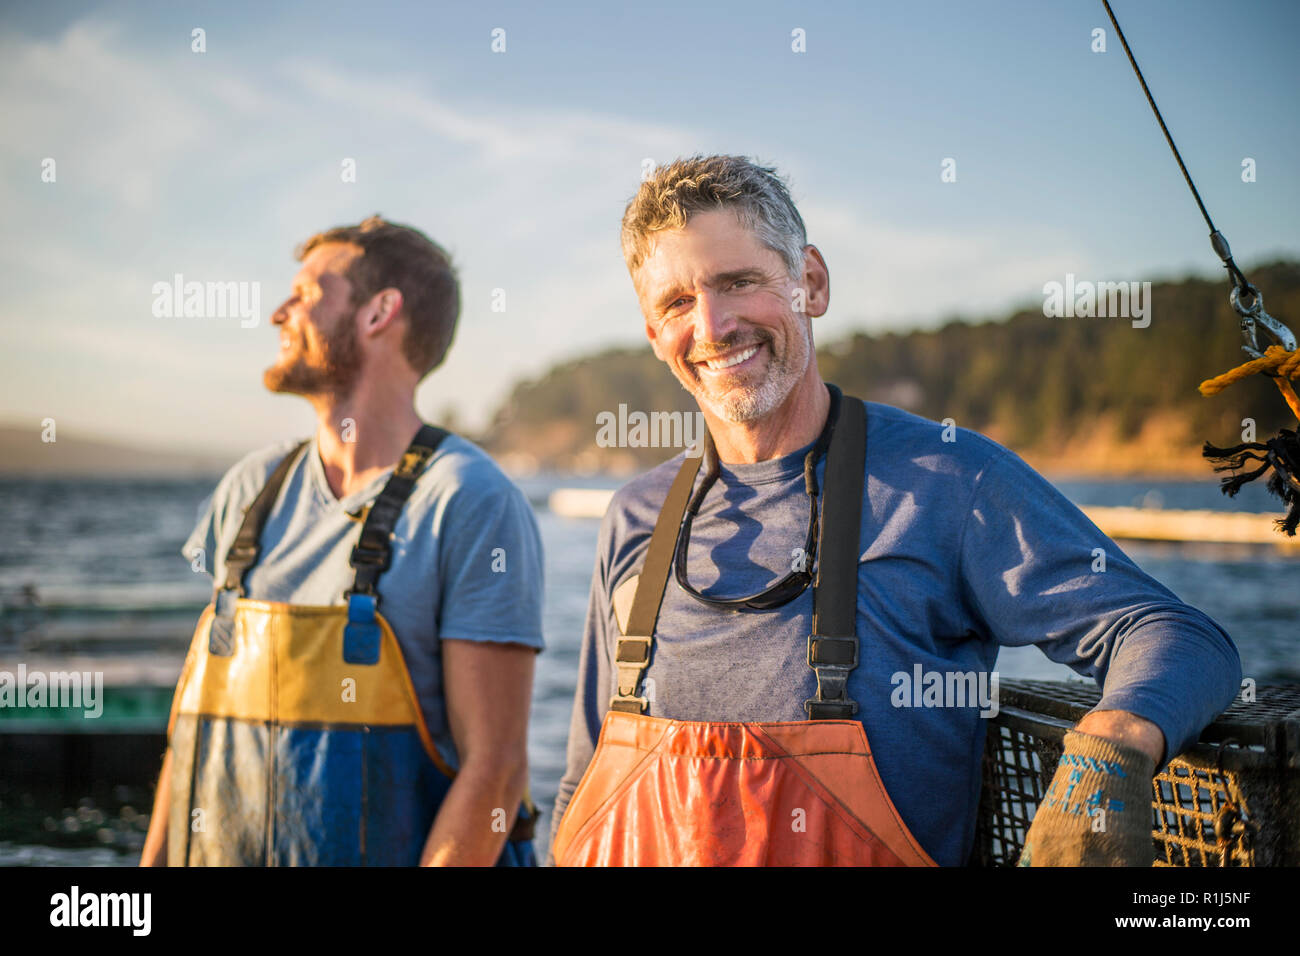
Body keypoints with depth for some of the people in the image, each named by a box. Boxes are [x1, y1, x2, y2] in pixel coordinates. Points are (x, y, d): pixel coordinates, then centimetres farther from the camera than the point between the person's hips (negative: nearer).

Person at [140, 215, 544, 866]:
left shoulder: (474, 505, -12)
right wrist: (153, 861, 6)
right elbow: (196, 720, 11)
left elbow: (495, 767, -15)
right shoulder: (250, 490, 7)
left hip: (395, 851, -5)